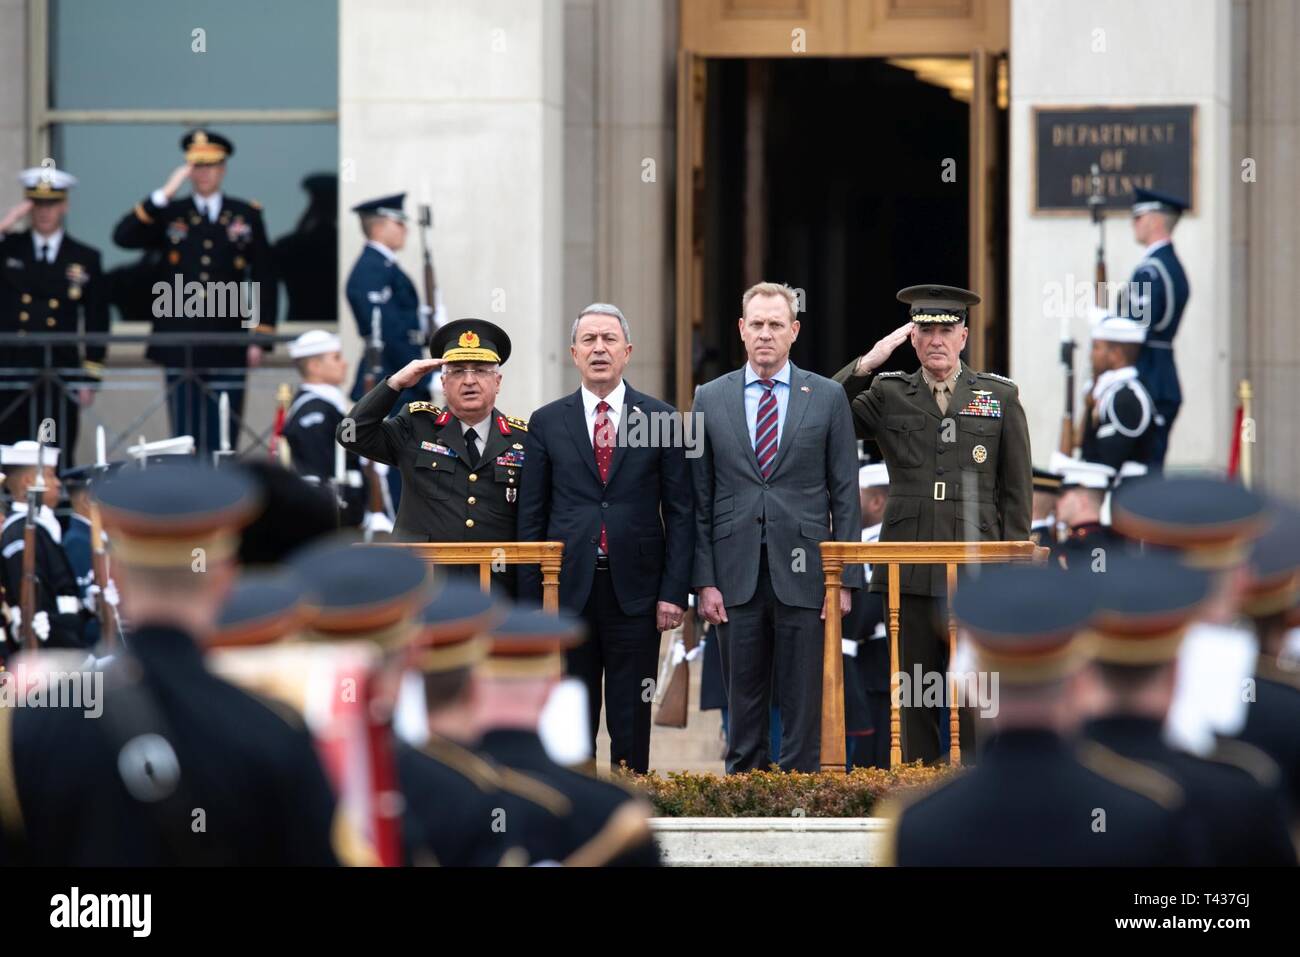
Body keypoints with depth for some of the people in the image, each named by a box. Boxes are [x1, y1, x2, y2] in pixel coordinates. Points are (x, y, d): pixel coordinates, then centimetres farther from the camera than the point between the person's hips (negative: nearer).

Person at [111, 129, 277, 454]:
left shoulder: (247, 216, 8)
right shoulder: (169, 214, 8)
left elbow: (264, 279, 7)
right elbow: (123, 237, -7)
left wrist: (259, 338, 0)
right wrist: (163, 195, -13)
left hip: (227, 347, 0)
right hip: (179, 348, 1)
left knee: (223, 442, -1)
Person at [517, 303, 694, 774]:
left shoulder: (662, 420, 4)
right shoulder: (547, 423, 6)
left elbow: (680, 513, 3)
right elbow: (531, 518, 6)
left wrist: (674, 591, -5)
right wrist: (531, 601, 1)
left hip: (635, 589, -1)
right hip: (569, 589, 1)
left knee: (631, 722, 3)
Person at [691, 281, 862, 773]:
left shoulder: (827, 397, 5)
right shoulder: (710, 399, 8)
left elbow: (845, 495, 4)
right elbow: (700, 501, 7)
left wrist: (845, 579, -2)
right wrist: (705, 581, -1)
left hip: (804, 574, -1)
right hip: (737, 578, 1)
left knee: (803, 706, 0)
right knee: (743, 704, 6)